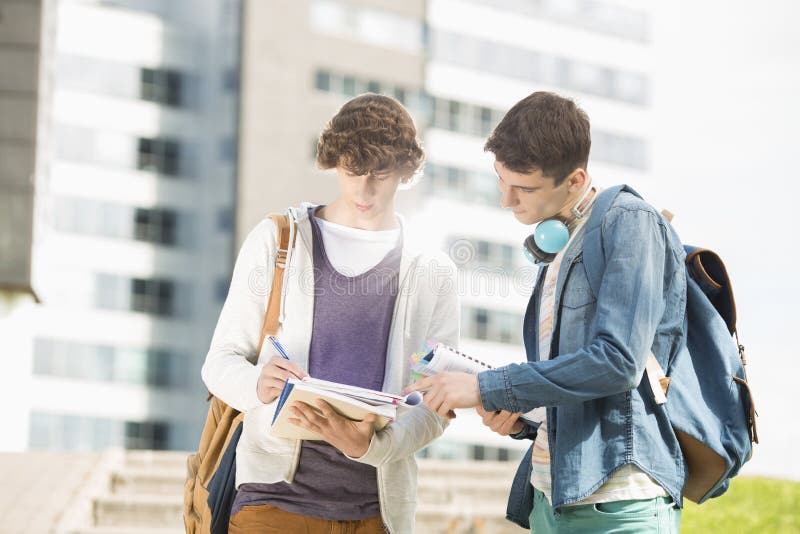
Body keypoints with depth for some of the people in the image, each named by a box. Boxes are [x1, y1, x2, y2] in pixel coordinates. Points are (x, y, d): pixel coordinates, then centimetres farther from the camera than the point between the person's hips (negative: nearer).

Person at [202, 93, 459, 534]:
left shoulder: (431, 271, 8)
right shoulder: (276, 241, 7)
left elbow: (435, 403, 1)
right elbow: (221, 361, 5)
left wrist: (370, 444, -19)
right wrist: (258, 385, -18)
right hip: (276, 496, -1)